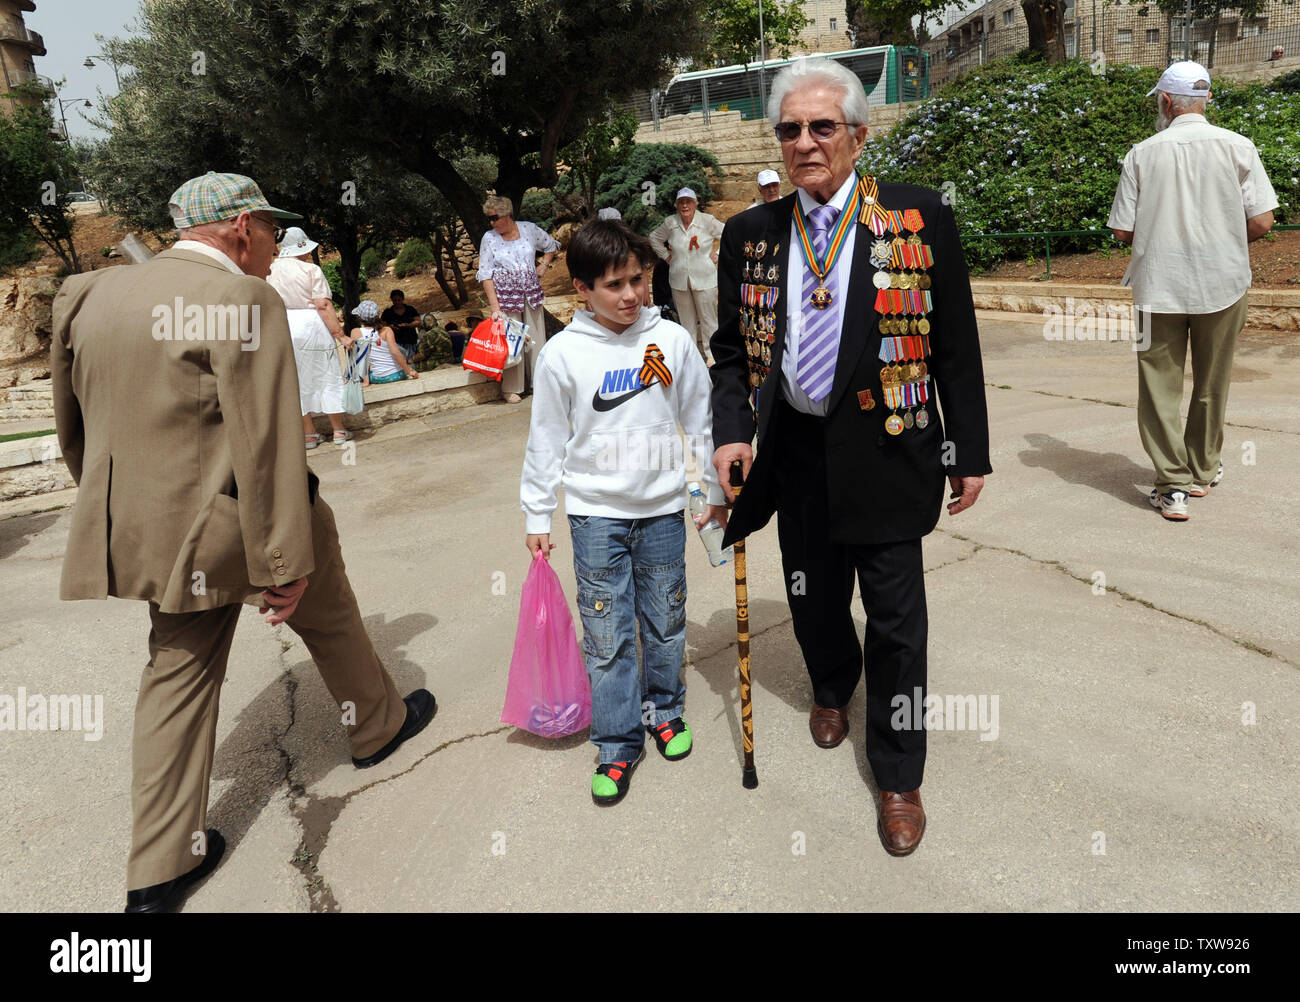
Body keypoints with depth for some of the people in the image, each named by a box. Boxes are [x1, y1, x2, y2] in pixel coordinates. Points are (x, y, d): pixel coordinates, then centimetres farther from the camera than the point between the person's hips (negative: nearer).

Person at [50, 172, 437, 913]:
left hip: (138, 536, 7)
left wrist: (117, 510, 27)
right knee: (328, 616, 19)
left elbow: (73, 426, 16)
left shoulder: (91, 295, 9)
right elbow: (265, 444, -21)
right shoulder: (243, 302, -16)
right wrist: (286, 563, -17)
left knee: (178, 679, 15)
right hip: (235, 524, -7)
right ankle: (378, 725, 42)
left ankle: (158, 867, 21)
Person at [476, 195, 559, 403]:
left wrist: (544, 265, 2)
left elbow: (551, 246, 20)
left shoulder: (529, 229, 1)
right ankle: (511, 388, 5)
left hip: (531, 293, 2)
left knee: (536, 338, 6)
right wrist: (494, 306, -14)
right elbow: (485, 275, -6)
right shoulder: (489, 238, -3)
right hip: (505, 296, -2)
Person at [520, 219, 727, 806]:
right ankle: (618, 745, 19)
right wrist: (537, 518, 3)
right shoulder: (561, 355, -7)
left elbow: (702, 420, 6)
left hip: (662, 508, 2)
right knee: (607, 635, 4)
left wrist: (717, 489, 10)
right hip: (596, 513, -1)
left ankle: (665, 709, 39)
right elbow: (547, 443, 1)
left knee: (666, 622, 15)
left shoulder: (671, 340, -3)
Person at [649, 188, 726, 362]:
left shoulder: (707, 220, -7)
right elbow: (654, 238, 19)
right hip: (679, 279, 3)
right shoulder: (670, 223, 1)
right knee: (686, 319, 10)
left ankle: (711, 353, 11)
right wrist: (666, 256, 11)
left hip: (704, 279, -3)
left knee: (708, 317, 1)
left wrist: (718, 255, -3)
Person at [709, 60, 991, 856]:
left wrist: (970, 452, -1)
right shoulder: (752, 234, 3)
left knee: (896, 619, 4)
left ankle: (899, 777, 24)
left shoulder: (920, 218, -5)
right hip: (796, 451, 3)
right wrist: (731, 432, -7)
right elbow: (733, 348, 9)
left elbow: (956, 346, -2)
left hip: (886, 449, -3)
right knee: (813, 599, 18)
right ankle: (833, 688, 52)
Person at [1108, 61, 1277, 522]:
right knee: (1211, 385, 16)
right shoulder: (1237, 147, -3)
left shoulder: (1142, 153, -4)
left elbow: (1122, 230, -4)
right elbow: (1262, 222, -5)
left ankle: (1173, 486, 0)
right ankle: (1202, 471, 30)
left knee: (1160, 386, 5)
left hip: (1159, 285, -1)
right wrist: (1220, 237, 14)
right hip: (1222, 283, 1)